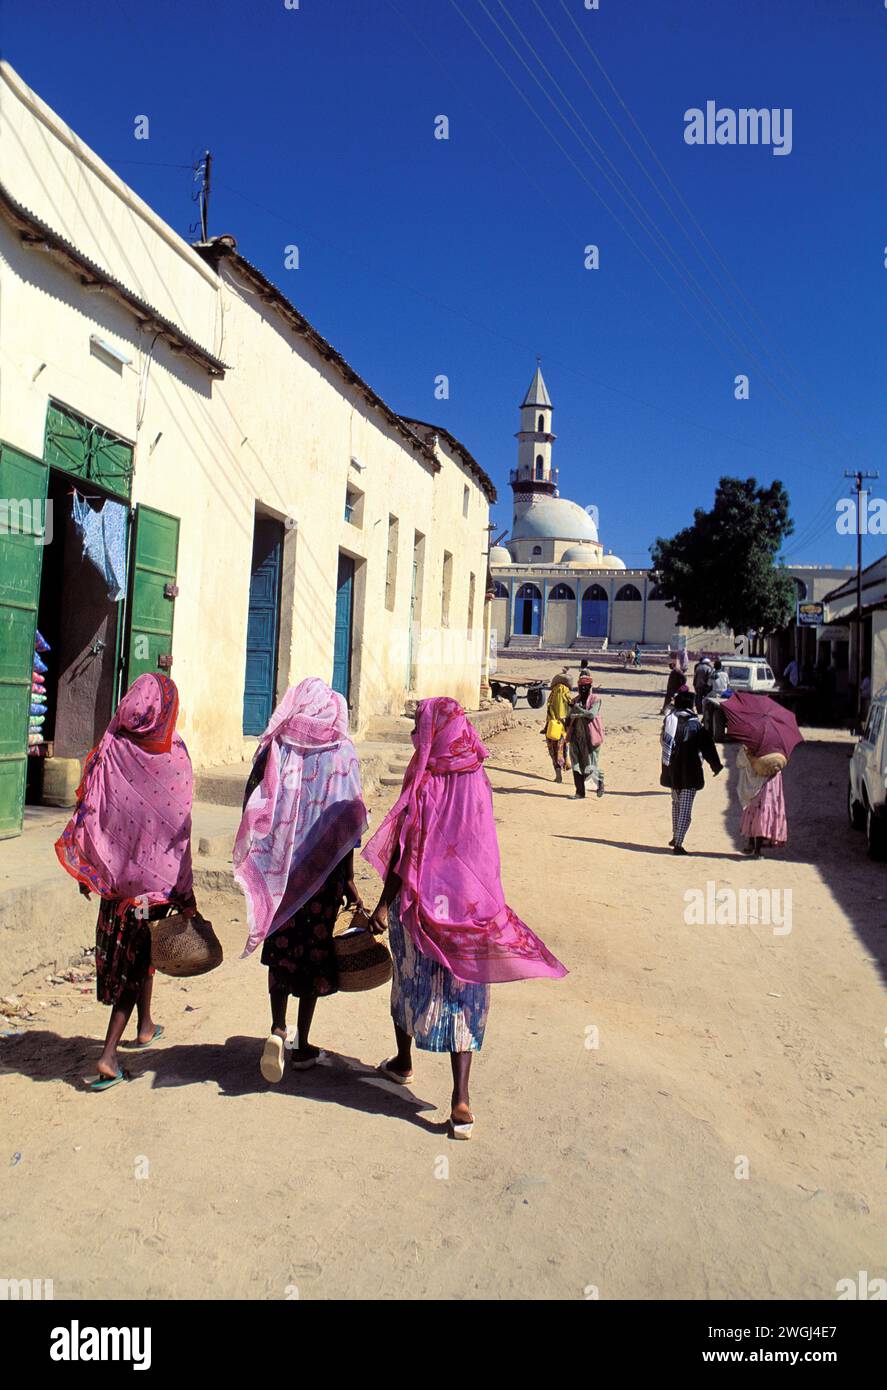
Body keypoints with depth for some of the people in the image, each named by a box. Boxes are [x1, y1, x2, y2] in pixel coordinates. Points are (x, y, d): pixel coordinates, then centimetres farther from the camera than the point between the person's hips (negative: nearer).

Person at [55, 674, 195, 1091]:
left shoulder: (108, 751, -9)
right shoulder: (175, 757, -13)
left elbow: (89, 814, -4)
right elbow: (180, 830, -11)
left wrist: (87, 870, 9)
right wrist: (185, 894, -5)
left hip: (116, 872, 3)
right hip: (158, 876, -3)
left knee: (135, 951, 21)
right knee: (140, 954, 8)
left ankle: (145, 1025, 41)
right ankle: (108, 1055, 3)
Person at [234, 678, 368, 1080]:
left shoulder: (273, 750, -3)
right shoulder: (342, 753, -7)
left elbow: (252, 811, -1)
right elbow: (347, 821, -6)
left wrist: (250, 863, 11)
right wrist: (348, 880, 1)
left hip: (277, 867, 1)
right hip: (324, 868, -1)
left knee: (281, 949, 16)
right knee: (316, 952, 11)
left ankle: (277, 1029, -1)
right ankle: (303, 1045, 20)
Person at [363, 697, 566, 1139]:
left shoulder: (424, 786, -16)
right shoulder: (478, 780, -1)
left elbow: (405, 853, -16)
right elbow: (480, 846, 8)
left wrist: (383, 904, -11)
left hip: (421, 903, -3)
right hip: (470, 904, 3)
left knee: (411, 979, 19)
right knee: (462, 992, 6)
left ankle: (403, 1062, 41)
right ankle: (461, 1099, 1)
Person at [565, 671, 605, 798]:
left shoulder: (595, 699, -2)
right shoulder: (575, 700, 13)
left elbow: (591, 714, -18)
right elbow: (569, 717, 15)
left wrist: (577, 708, -15)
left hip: (590, 736, -5)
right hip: (576, 736, 5)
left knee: (590, 765, -2)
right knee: (576, 765, 2)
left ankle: (600, 782, 26)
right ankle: (580, 792, 8)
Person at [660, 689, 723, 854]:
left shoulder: (668, 720, -1)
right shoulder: (695, 724, -12)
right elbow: (707, 746, -8)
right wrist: (716, 765, 2)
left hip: (671, 771, 5)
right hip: (689, 772, -5)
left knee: (676, 803, 24)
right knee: (685, 809, -1)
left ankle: (675, 837, 34)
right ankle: (678, 843, -5)